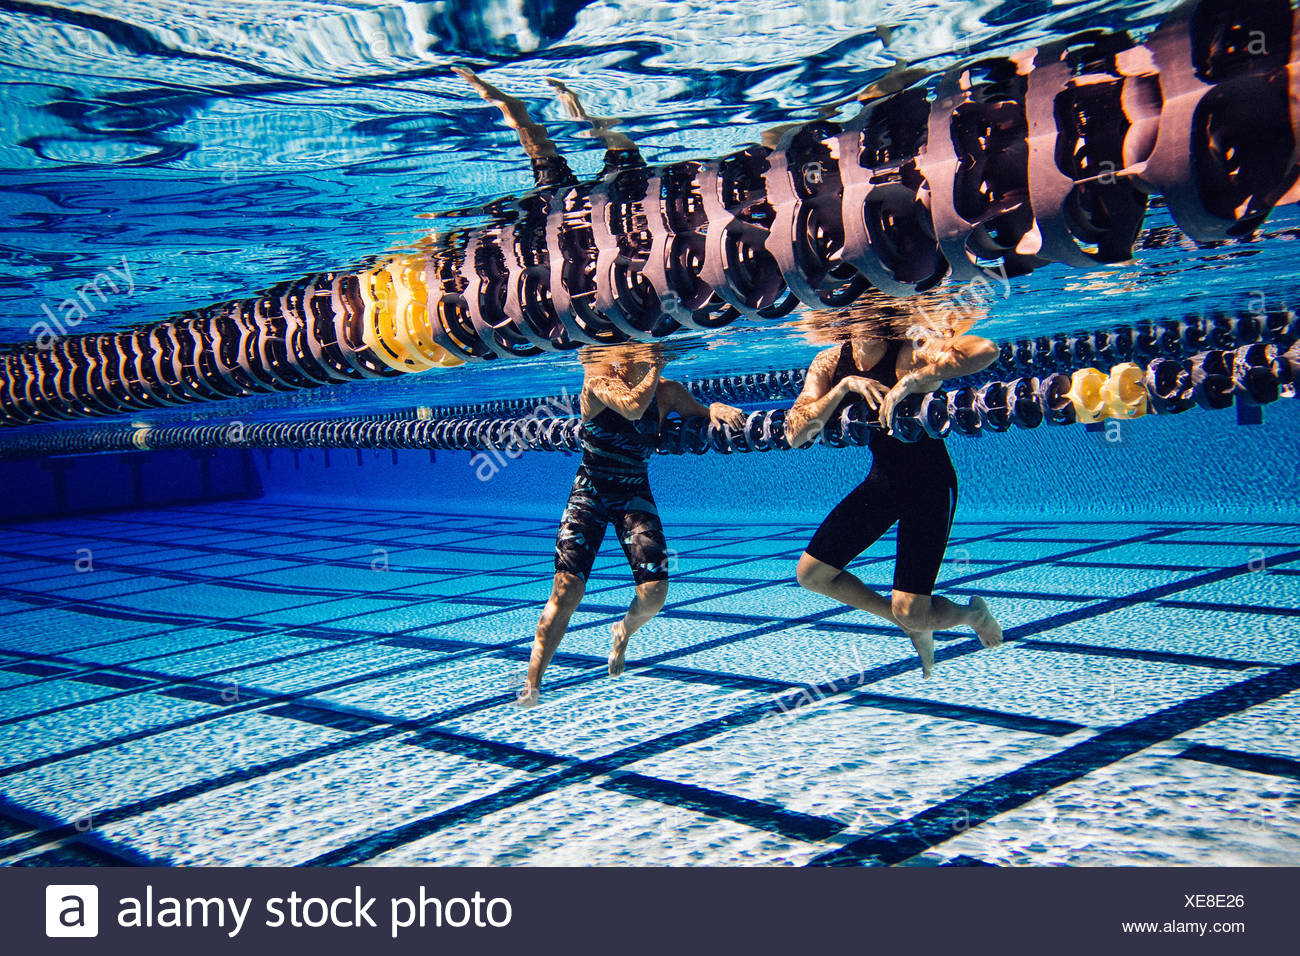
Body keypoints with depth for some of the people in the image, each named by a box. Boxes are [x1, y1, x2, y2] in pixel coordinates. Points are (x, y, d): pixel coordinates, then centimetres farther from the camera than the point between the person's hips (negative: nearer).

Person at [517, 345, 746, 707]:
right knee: (567, 586, -15)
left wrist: (715, 408, -13)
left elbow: (698, 412, 9)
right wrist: (655, 370, -19)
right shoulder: (597, 380, -15)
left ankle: (623, 632, 25)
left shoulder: (667, 391, -4)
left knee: (654, 591, -12)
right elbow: (633, 406, -32)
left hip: (634, 496, 3)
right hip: (589, 492, -2)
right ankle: (531, 684, -4)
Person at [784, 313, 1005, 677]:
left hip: (930, 483, -6)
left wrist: (913, 380, -43)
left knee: (912, 614, -10)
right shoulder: (831, 363, -8)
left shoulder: (911, 354, -24)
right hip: (882, 479, 6)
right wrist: (844, 386, -28)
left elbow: (986, 350, -42)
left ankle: (972, 613, 28)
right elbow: (794, 436, -17)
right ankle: (914, 630, 24)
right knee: (811, 574, 6)